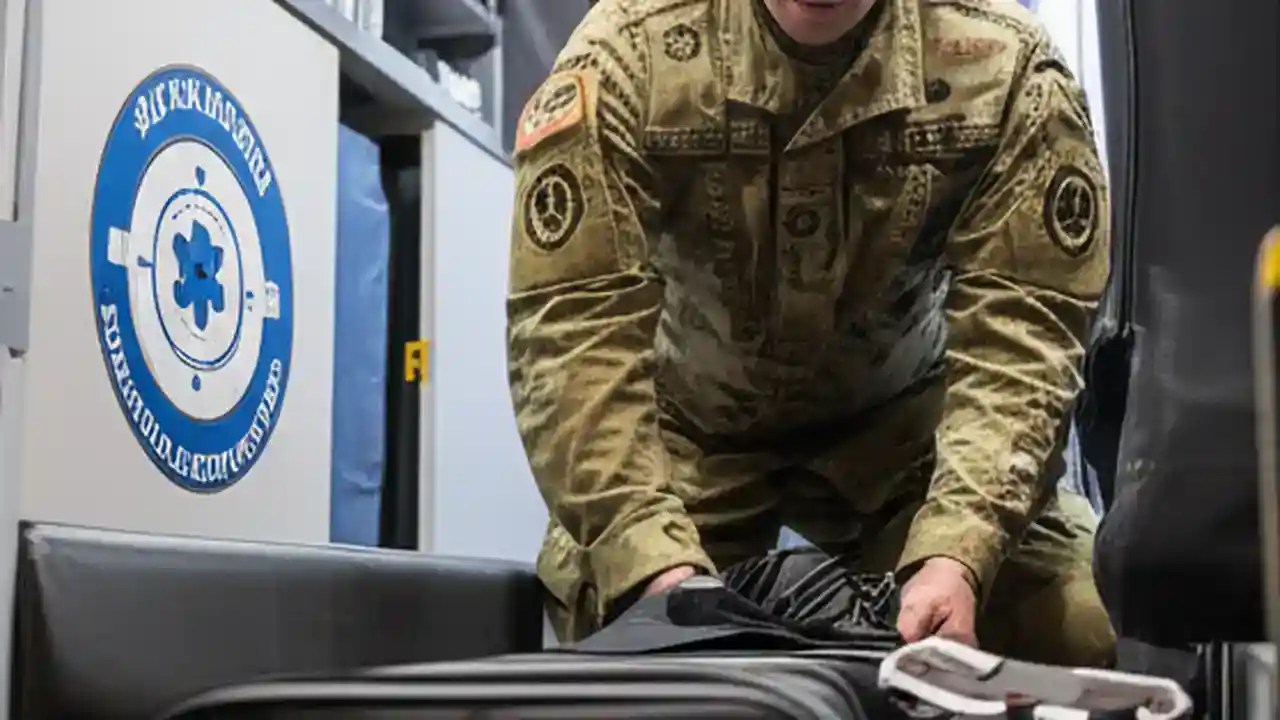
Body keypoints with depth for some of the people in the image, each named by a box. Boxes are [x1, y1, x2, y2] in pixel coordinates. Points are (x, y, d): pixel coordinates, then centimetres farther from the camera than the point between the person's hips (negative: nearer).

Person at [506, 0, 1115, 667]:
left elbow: (1021, 333, -24)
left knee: (1078, 633, -15)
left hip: (899, 419, 1)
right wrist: (653, 560, -42)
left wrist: (956, 553, -40)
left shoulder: (1005, 67, -21)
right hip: (689, 425, 0)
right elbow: (573, 328, -28)